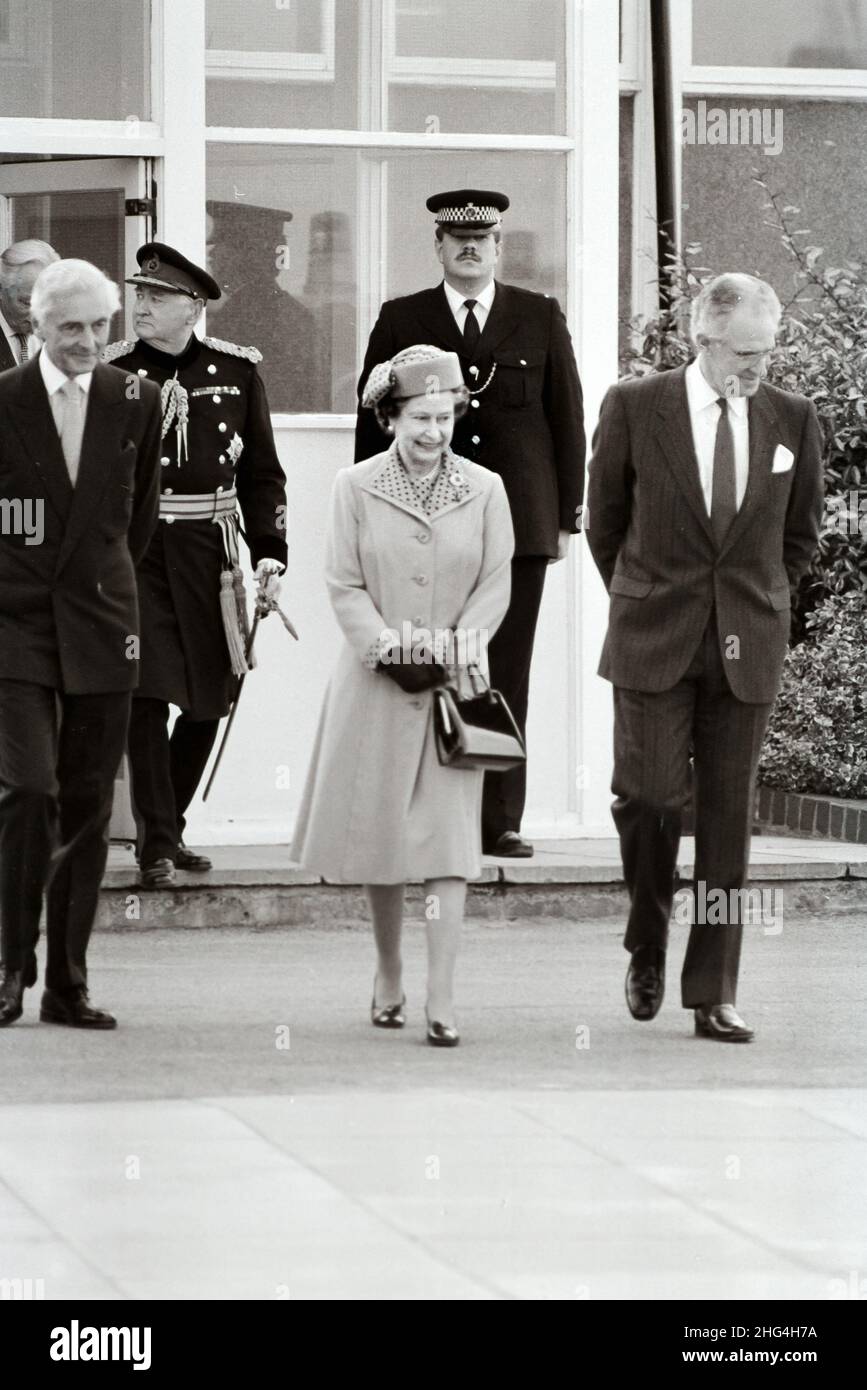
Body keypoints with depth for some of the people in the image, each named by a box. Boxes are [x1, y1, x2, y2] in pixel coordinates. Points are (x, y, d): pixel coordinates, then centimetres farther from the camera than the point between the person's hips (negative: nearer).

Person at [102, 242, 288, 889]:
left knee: (209, 702, 7)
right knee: (148, 697, -9)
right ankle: (157, 844, -2)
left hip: (208, 555, 2)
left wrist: (270, 552, 0)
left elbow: (262, 473, 9)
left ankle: (168, 827, 25)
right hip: (132, 553, -2)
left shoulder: (236, 371, 5)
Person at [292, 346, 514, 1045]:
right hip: (378, 683, 1)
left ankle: (442, 998, -11)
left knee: (449, 834, -8)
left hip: (454, 685, 0)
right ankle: (388, 973, 27)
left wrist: (453, 647, -12)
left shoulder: (485, 490, 3)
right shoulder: (356, 487, 1)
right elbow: (345, 585, -1)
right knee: (379, 829, 7)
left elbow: (495, 587, 2)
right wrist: (386, 644, -14)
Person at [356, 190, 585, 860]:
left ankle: (500, 821, 3)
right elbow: (372, 422, 8)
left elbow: (567, 420, 10)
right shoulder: (400, 321, 8)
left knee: (507, 678, 0)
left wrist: (567, 517, 6)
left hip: (518, 523, 1)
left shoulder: (541, 318, 10)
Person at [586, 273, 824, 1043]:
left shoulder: (793, 419, 3)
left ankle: (714, 995, 6)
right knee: (650, 794, -8)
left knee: (729, 820, 2)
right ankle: (647, 947, 18)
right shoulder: (635, 407, -3)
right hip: (655, 645, -2)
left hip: (746, 650, 2)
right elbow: (605, 518, 9)